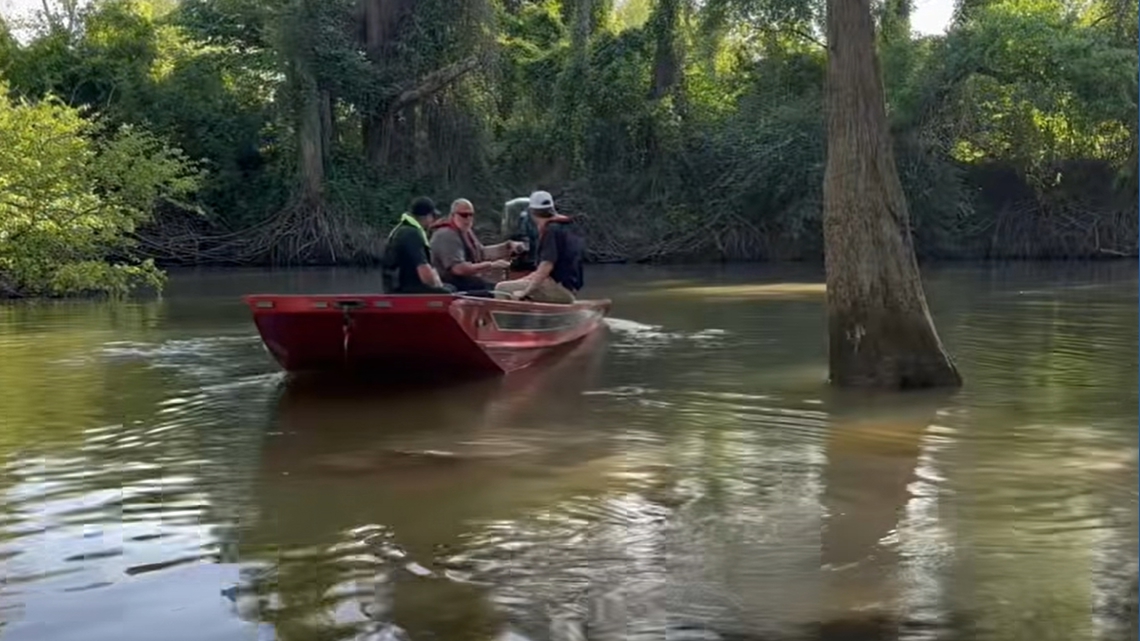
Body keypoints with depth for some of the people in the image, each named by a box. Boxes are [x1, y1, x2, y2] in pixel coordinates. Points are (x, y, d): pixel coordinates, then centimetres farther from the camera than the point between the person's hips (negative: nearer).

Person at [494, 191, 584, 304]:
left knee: (502, 288, -9)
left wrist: (525, 292, -20)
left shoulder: (551, 231, -14)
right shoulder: (565, 229, 16)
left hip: (559, 288, -10)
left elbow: (546, 266, -23)